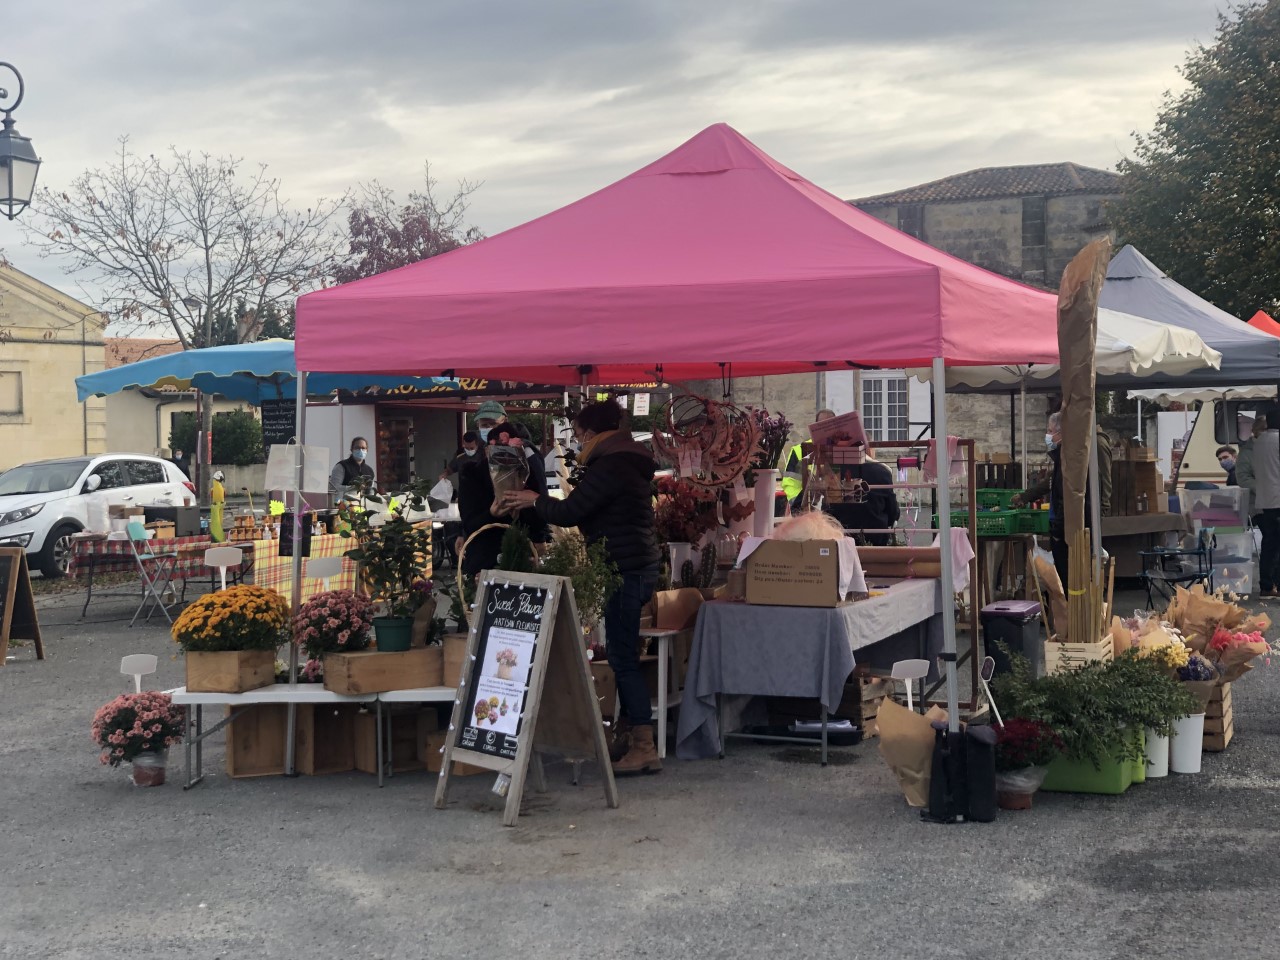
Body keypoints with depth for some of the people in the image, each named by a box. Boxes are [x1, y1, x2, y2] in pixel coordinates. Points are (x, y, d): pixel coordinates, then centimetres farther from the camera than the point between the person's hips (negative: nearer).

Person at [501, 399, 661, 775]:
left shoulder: (610, 467, -15)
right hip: (638, 565, 11)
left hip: (625, 570, -11)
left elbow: (568, 512, -16)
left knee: (623, 657, -8)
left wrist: (535, 500, 1)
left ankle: (645, 748, -8)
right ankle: (626, 736, 22)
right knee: (623, 655, 15)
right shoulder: (627, 463, 17)